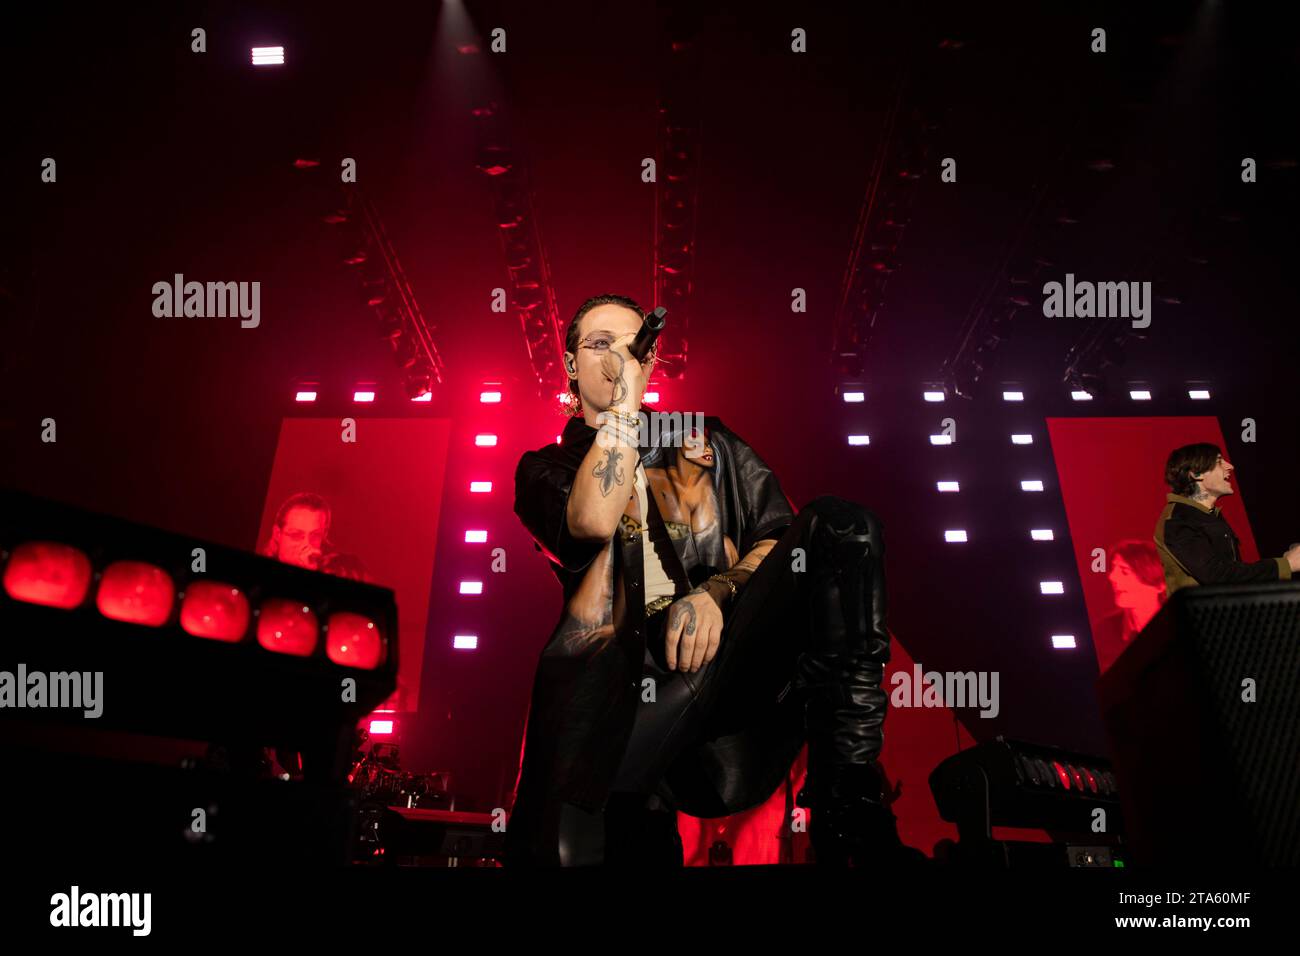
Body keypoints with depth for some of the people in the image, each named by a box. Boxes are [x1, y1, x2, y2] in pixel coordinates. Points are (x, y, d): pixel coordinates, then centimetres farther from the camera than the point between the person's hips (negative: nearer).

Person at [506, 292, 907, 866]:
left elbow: (782, 538, 11)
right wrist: (624, 400, 1)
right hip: (618, 683, -5)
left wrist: (717, 592, -10)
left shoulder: (707, 443, 26)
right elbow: (594, 521, -8)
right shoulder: (546, 469, 18)